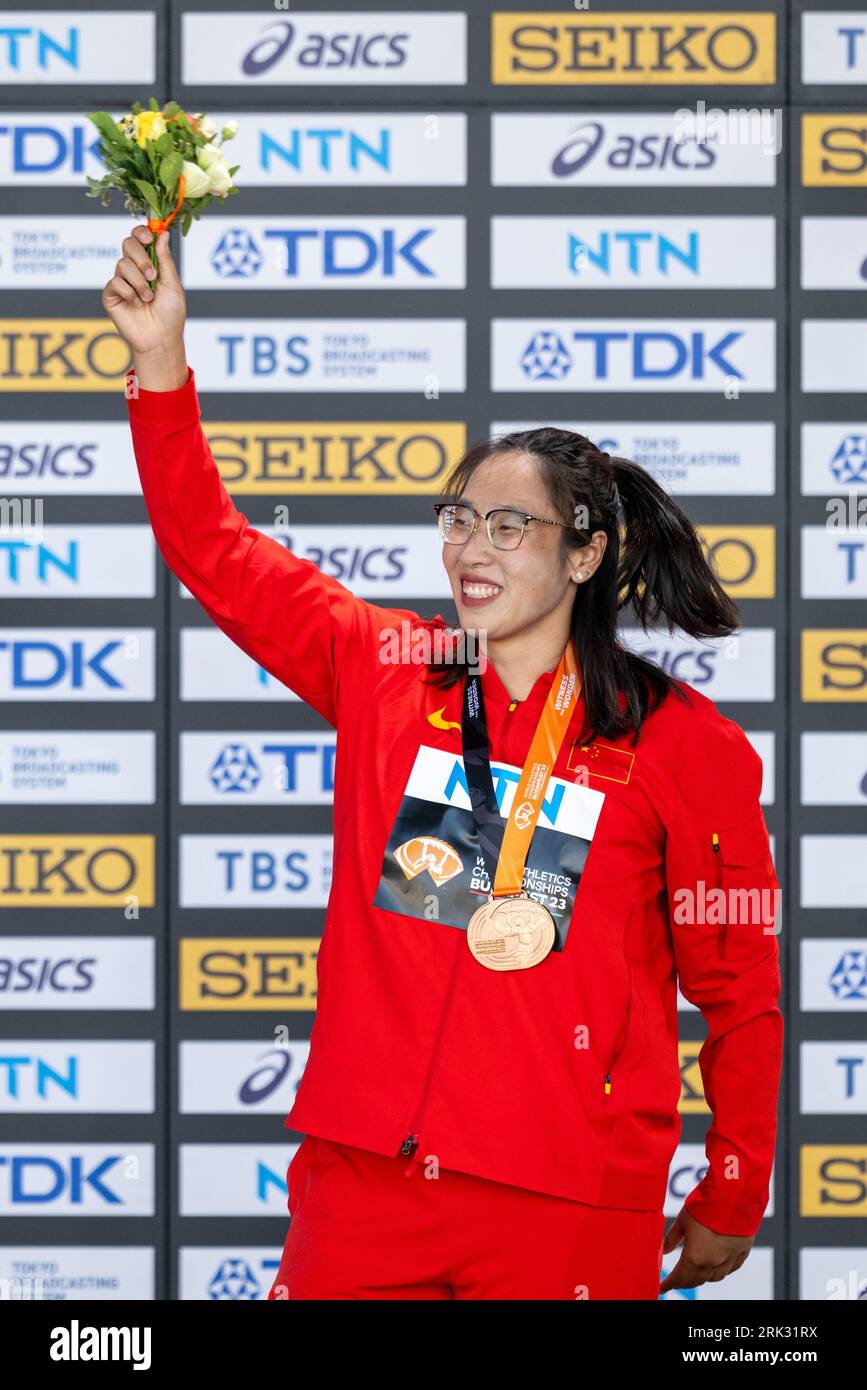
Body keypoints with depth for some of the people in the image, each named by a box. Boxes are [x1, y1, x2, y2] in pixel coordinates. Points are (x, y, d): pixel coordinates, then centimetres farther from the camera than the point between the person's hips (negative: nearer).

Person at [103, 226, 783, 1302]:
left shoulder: (686, 746, -1)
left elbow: (740, 988, 5)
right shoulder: (381, 671, 8)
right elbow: (214, 550, 8)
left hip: (569, 1208, -3)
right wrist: (162, 364, -4)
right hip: (363, 1173, 3)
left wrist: (732, 1202, 8)